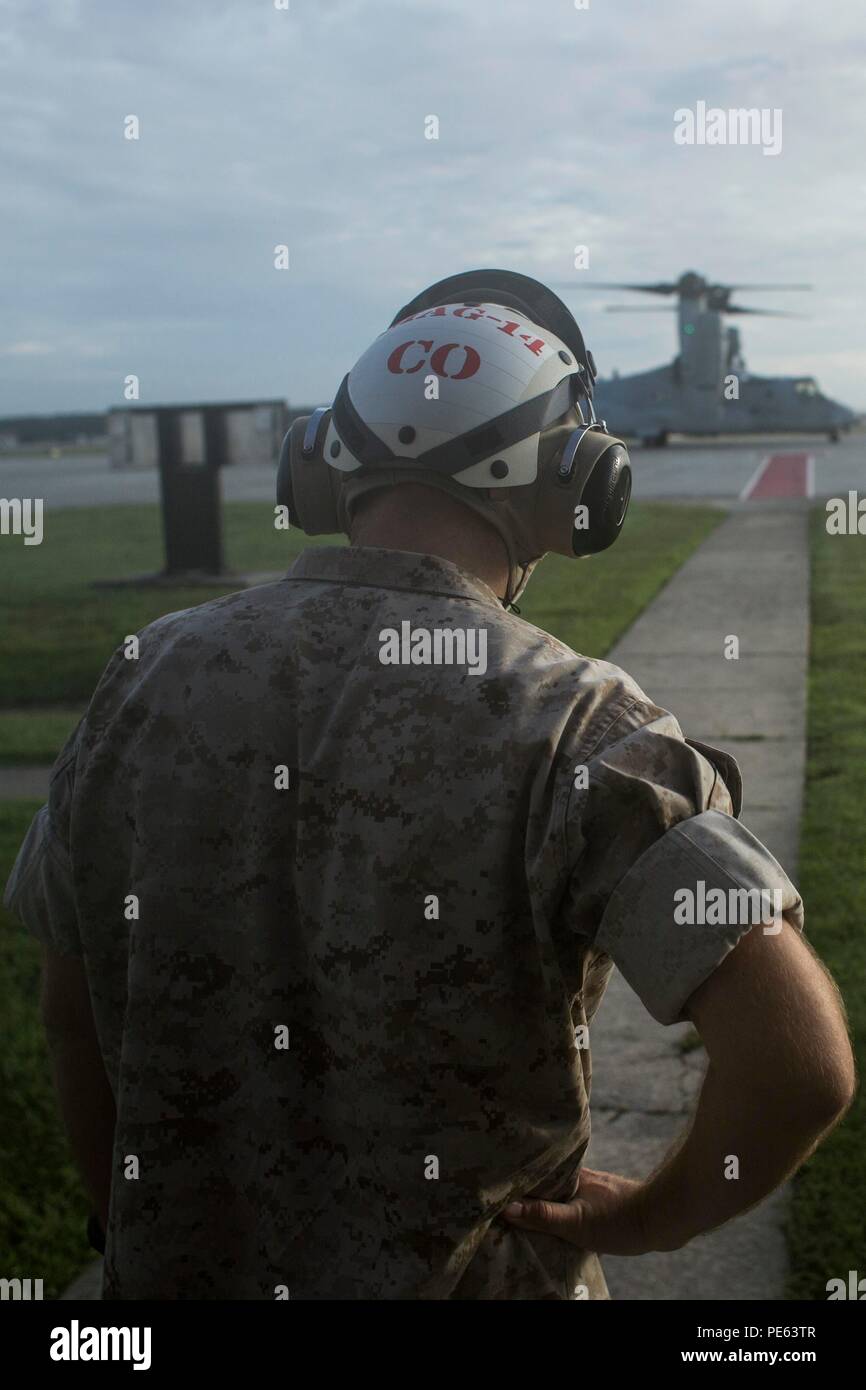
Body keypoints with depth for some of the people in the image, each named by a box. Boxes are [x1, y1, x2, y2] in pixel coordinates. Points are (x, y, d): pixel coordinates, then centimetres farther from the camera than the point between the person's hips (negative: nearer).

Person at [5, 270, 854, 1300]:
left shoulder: (151, 671, -7)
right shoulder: (570, 722, -21)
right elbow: (803, 1061, -27)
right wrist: (654, 1215, -8)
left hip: (181, 1267, 3)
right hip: (469, 1273, -2)